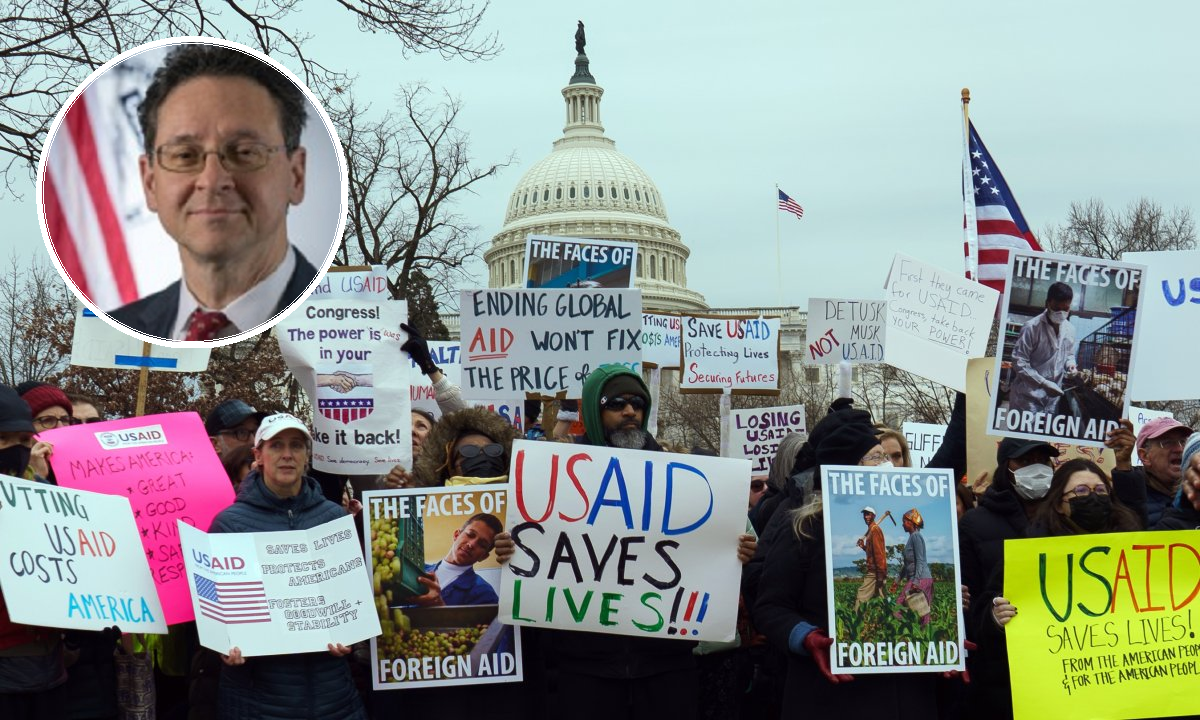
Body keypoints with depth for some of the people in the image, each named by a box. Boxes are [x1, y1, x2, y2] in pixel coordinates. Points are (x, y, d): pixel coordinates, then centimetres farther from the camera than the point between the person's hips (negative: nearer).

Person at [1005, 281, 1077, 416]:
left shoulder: (1069, 330, 6)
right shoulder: (1031, 327, -13)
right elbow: (1019, 363, -15)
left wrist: (1070, 364, -2)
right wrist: (1044, 383, -19)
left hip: (1052, 397, 6)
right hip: (1028, 396, -6)